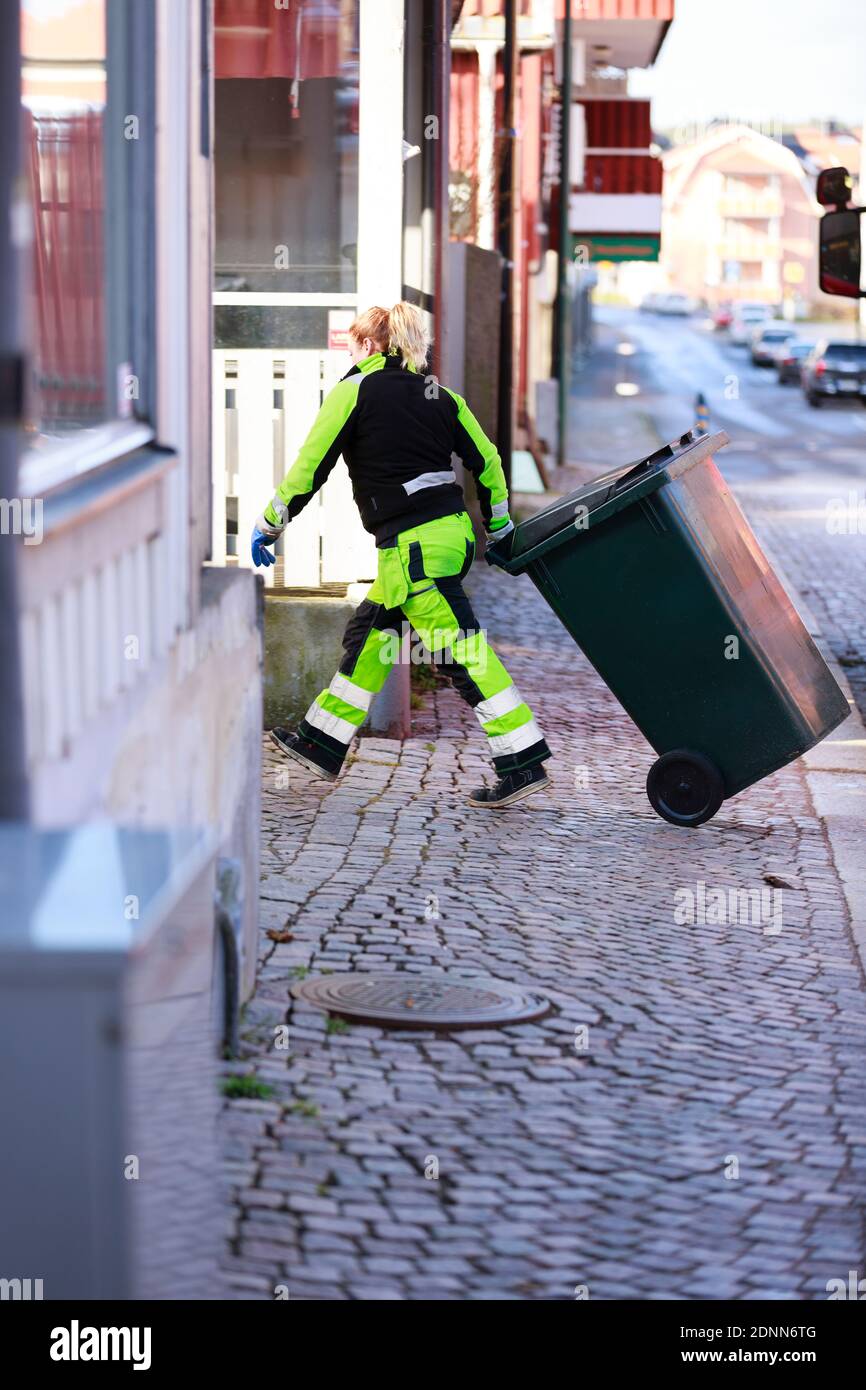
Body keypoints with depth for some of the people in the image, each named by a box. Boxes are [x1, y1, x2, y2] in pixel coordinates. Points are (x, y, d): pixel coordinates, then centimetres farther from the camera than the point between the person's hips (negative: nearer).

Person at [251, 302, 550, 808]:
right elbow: (487, 461, 14)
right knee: (370, 632, 18)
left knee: (465, 654, -8)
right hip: (452, 530, 8)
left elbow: (309, 466, -3)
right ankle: (323, 743, 25)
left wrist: (269, 525, 7)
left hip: (413, 545, -8)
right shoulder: (438, 395, 14)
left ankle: (524, 762, -10)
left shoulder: (354, 391, -4)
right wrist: (500, 528, 26)